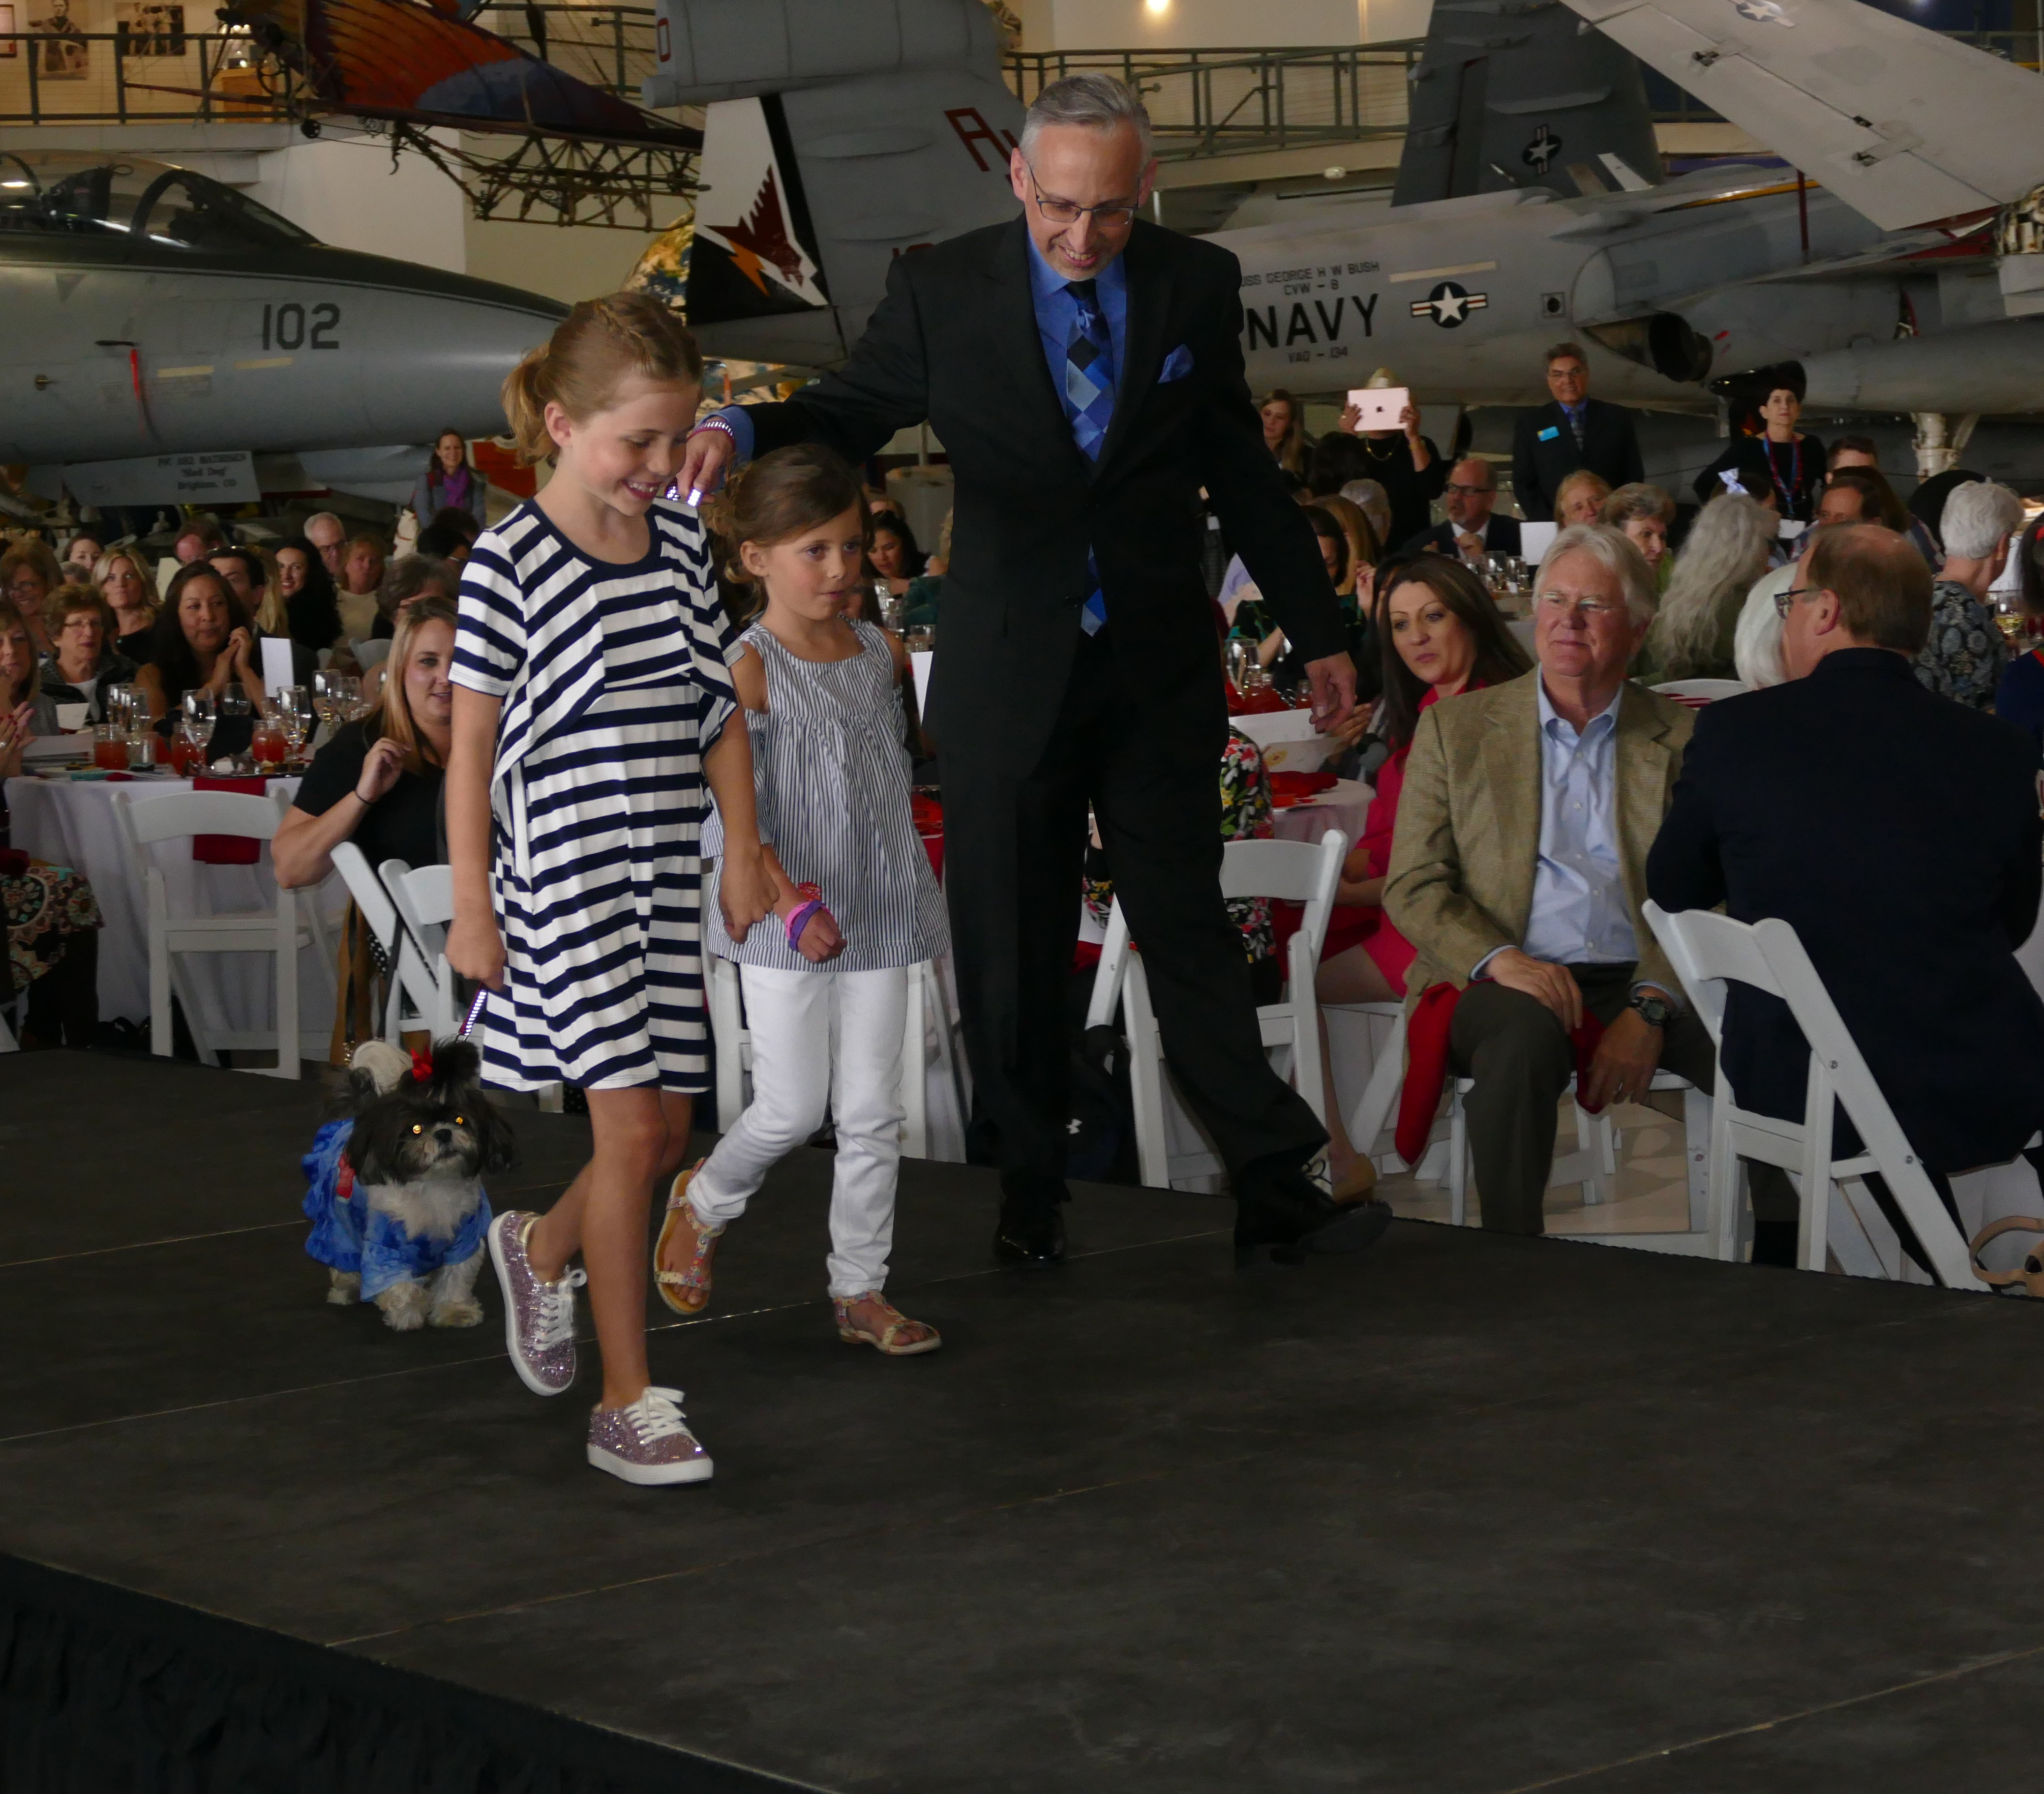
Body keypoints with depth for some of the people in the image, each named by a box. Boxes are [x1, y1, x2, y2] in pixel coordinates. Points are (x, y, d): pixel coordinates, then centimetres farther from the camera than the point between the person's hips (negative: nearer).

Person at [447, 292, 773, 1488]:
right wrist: (472, 905, -5)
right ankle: (628, 1405, -1)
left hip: (669, 874, 6)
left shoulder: (684, 544, 8)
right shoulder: (511, 563, -9)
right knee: (632, 1126, -10)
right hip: (563, 872, -6)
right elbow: (471, 741, -5)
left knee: (671, 1130, 9)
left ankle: (541, 1249, 41)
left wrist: (744, 849, 10)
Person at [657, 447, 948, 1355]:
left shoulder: (876, 651, 7)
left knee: (873, 1113, 7)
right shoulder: (749, 666, -12)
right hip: (788, 923, -5)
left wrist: (908, 884, 16)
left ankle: (860, 1289, 16)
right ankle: (702, 1204, 29)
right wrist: (792, 902, -24)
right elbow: (736, 805, -17)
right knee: (792, 1109, 0)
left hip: (879, 908, 6)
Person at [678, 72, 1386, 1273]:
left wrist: (1318, 629, 16)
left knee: (1192, 935, 4)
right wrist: (740, 432, -20)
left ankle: (1278, 1201, 8)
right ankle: (1031, 1198, 20)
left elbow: (1243, 470, 12)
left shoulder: (1197, 285, 2)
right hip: (1007, 672, -1)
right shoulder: (943, 291, -4)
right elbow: (854, 410, 3)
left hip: (1161, 672, 1)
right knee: (1013, 955, 7)